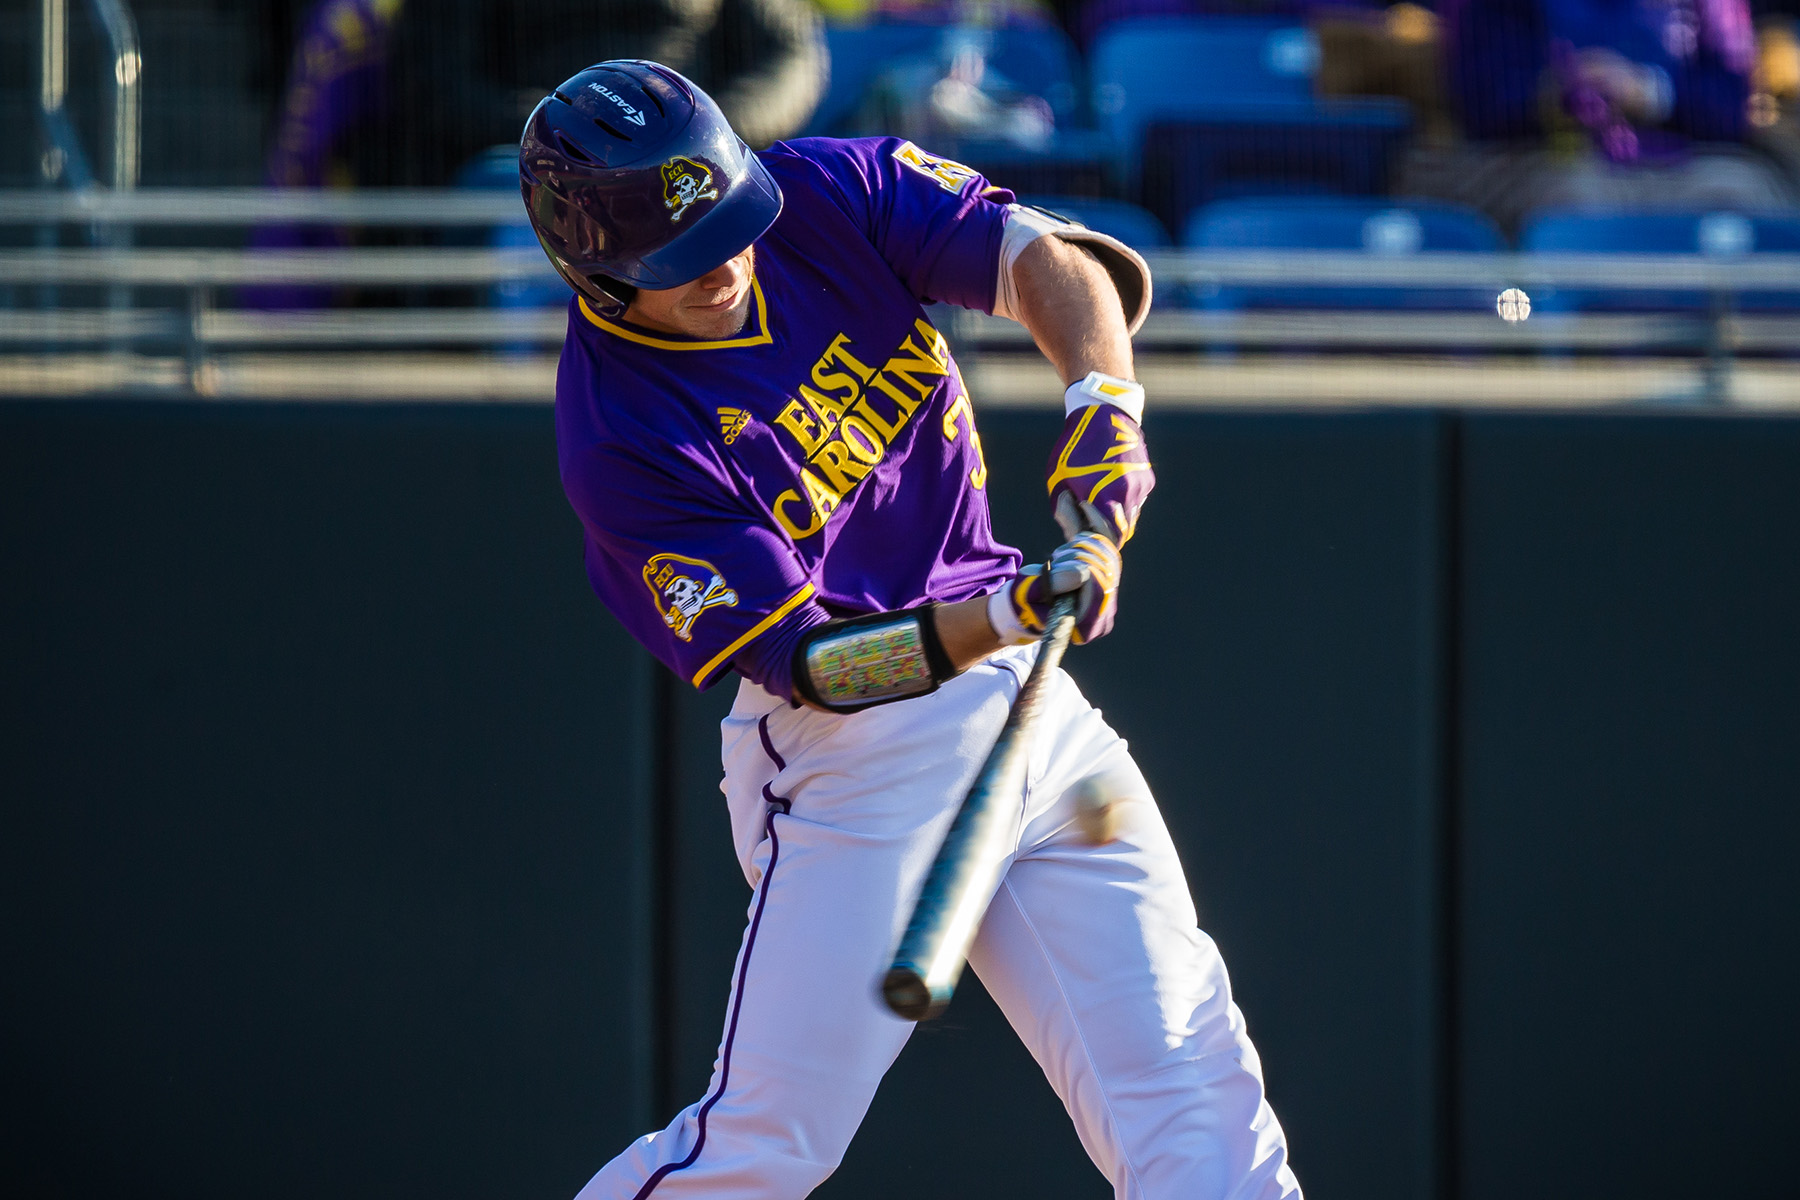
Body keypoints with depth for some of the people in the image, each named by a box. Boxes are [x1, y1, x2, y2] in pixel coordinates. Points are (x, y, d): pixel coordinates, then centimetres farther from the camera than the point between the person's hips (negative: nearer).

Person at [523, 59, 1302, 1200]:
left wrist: (1101, 411, -29)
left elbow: (1050, 260, -9)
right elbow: (806, 661, -19)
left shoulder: (827, 195, -3)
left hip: (1031, 702, 5)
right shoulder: (618, 438, -17)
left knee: (1186, 1079, -2)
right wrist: (1008, 614, -33)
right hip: (853, 761, -5)